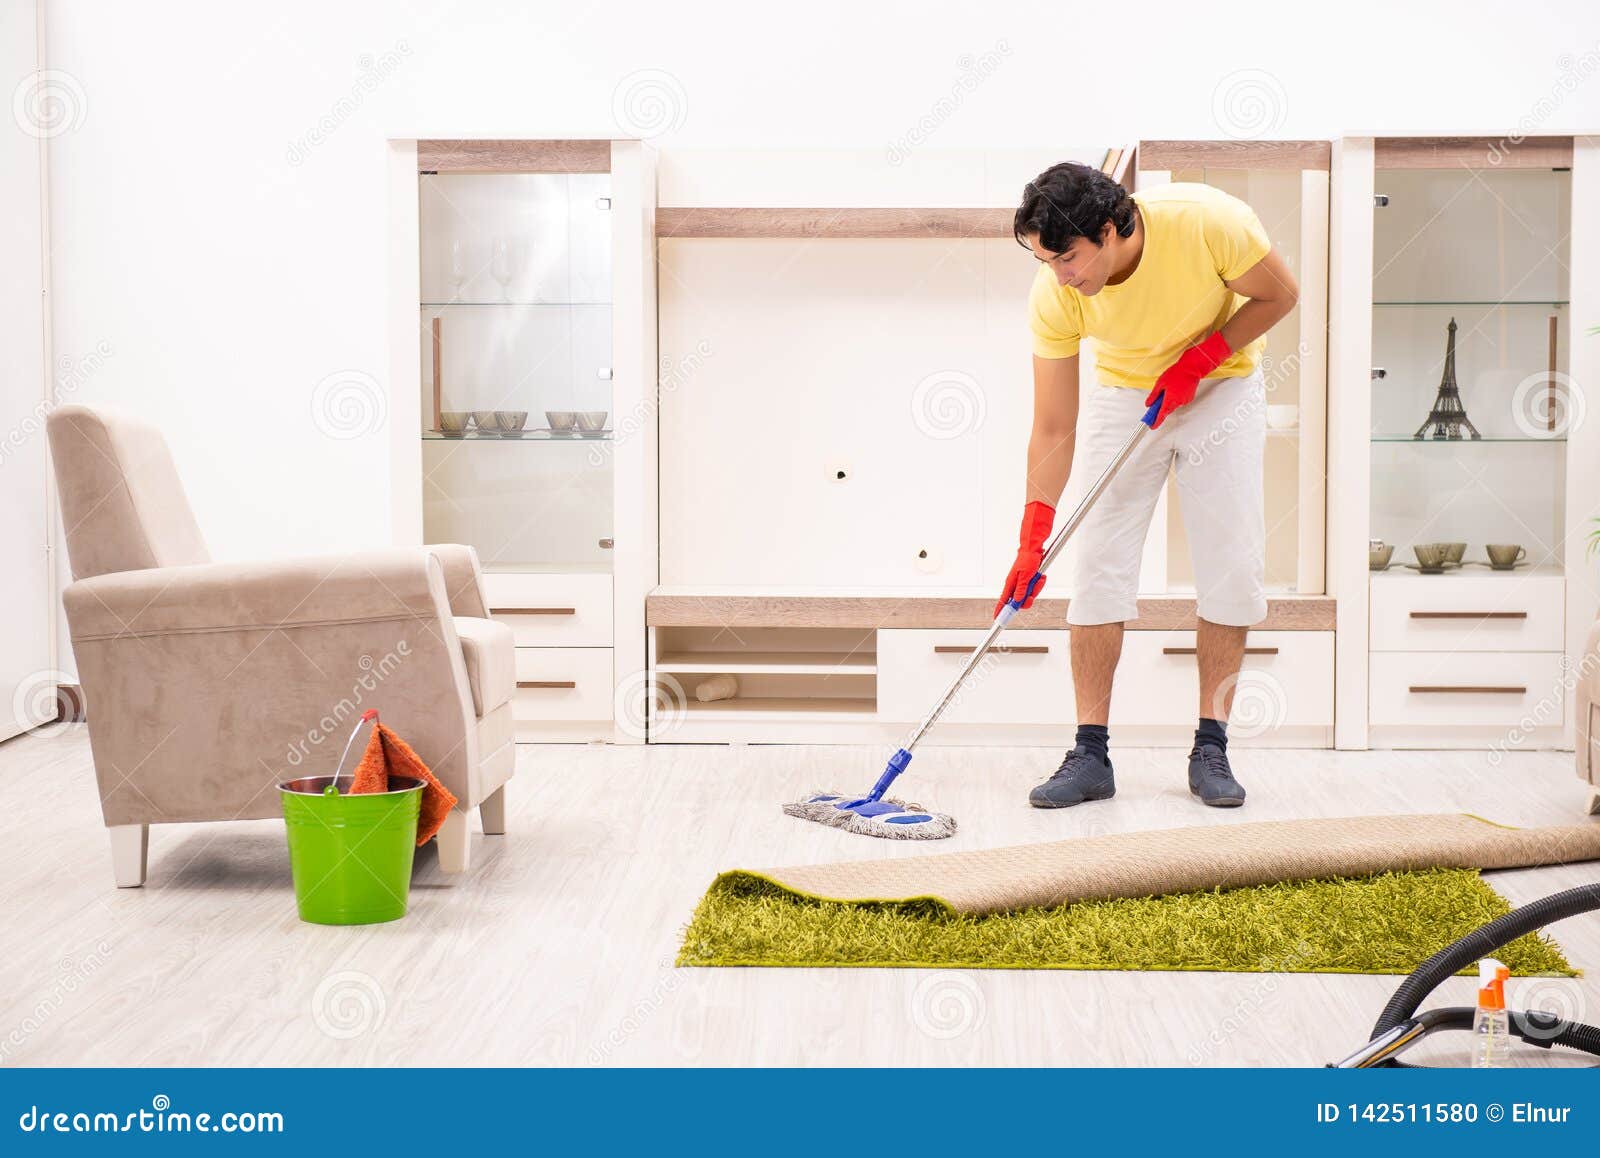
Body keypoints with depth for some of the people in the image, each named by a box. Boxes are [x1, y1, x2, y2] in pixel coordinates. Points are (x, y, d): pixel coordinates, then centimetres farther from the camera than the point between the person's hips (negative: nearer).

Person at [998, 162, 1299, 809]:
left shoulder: (1208, 222, -33)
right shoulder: (1053, 298, -26)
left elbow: (1279, 295, -13)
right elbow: (1053, 429, -20)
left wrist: (1200, 358, -23)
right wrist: (1031, 542, -25)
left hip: (1222, 386, -1)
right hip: (1121, 393, 1)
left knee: (1231, 569, -6)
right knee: (1097, 566, -8)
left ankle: (1210, 749, 3)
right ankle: (1091, 755, -3)